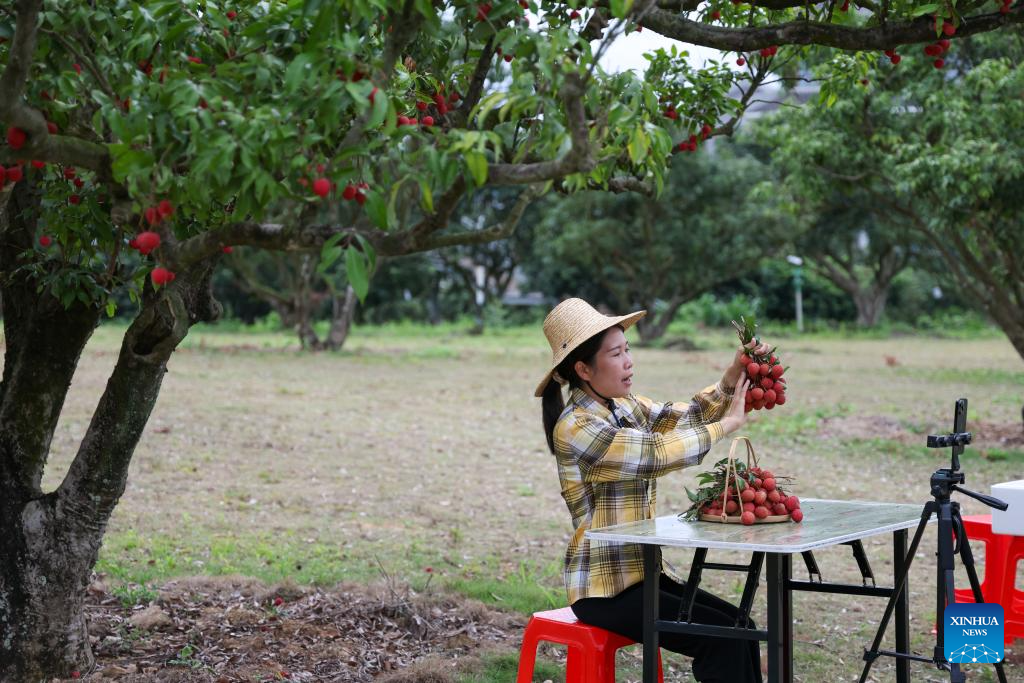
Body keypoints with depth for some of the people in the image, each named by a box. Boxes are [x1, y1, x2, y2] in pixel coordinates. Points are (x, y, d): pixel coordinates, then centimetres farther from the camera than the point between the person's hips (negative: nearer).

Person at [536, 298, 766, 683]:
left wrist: (732, 377, -12)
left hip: (643, 570, 8)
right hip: (603, 586, -8)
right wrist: (728, 423, -15)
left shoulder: (625, 406, 8)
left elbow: (685, 418, 5)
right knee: (720, 636, -15)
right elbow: (656, 453, -25)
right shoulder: (575, 428, -18)